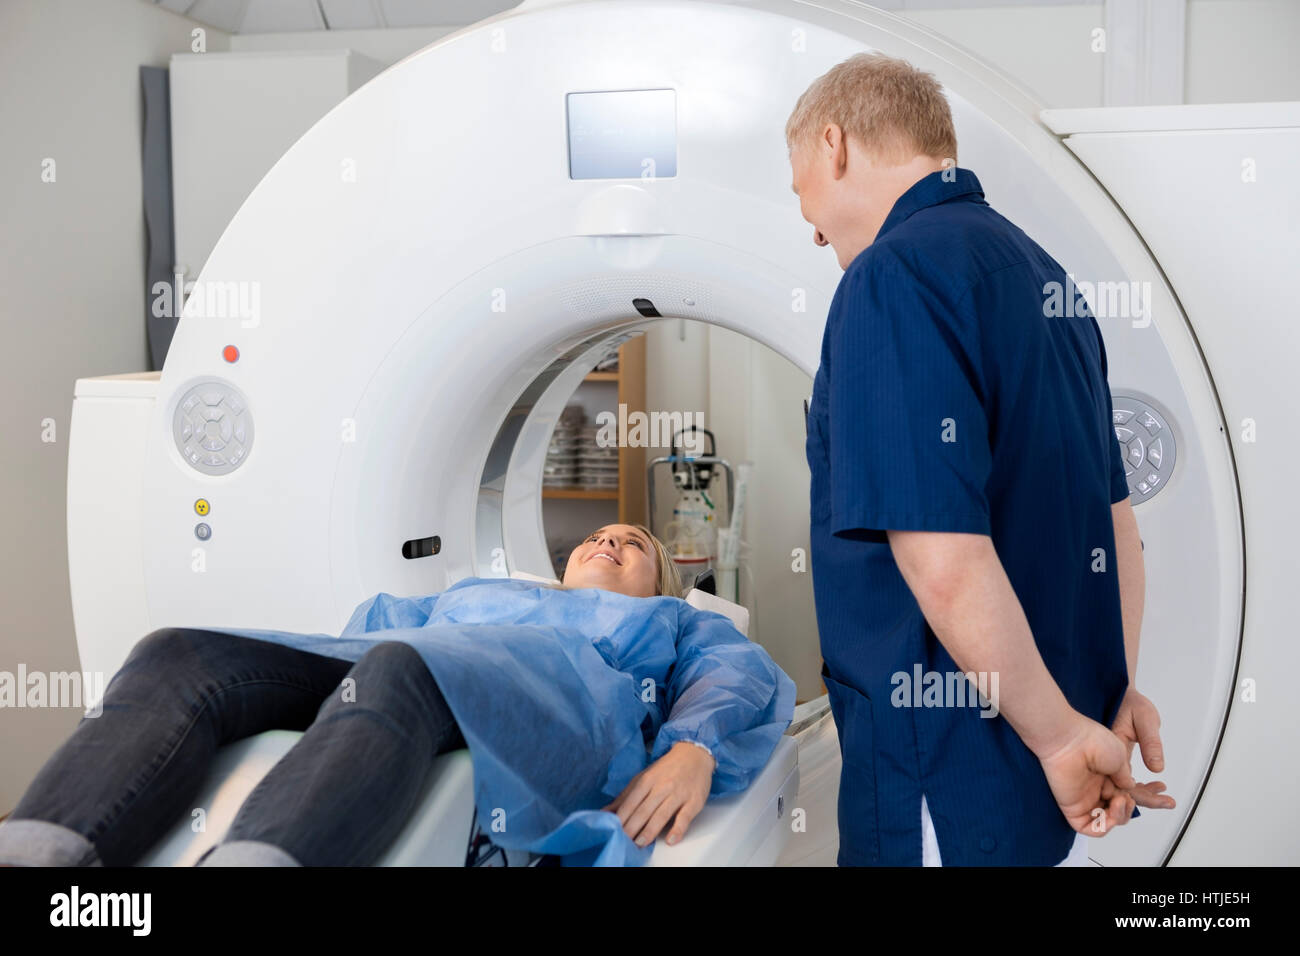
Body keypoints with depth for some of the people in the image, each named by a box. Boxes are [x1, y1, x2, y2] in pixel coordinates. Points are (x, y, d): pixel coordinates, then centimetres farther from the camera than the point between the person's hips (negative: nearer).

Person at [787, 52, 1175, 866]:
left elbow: (947, 564, -25)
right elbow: (1116, 519, 15)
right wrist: (1117, 689, 15)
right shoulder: (1041, 271, 11)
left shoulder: (893, 277, -18)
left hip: (959, 790, -8)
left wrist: (1063, 734, -15)